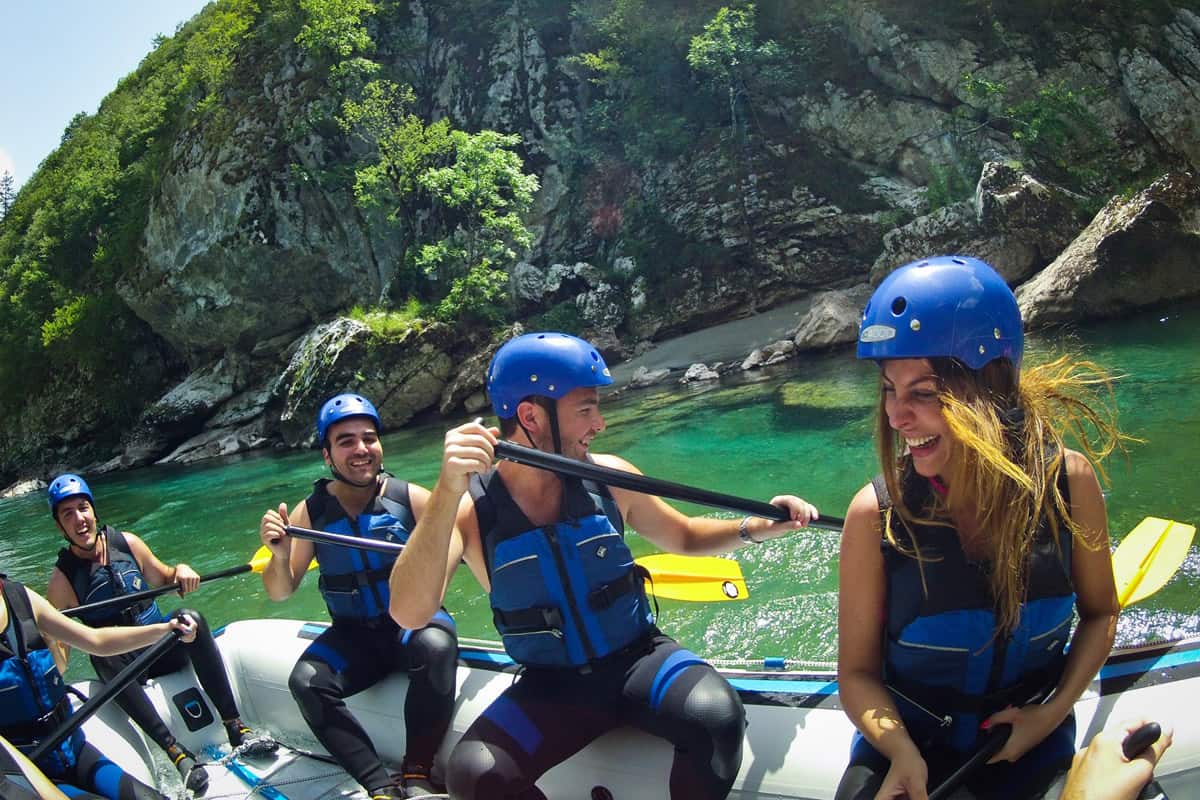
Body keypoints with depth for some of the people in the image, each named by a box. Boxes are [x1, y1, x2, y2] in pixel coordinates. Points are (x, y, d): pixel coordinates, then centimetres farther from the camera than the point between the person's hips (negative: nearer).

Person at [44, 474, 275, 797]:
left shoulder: (126, 543, 1)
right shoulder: (62, 579, -6)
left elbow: (162, 579, 14)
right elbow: (59, 657, -6)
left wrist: (180, 571, -9)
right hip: (122, 666, -2)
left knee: (191, 618, -27)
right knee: (105, 658, -35)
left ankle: (236, 728, -32)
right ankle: (176, 753, -43)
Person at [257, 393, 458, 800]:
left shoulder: (412, 499, -8)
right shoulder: (309, 512, -2)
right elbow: (280, 592, 2)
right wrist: (280, 556, -20)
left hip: (414, 621, -2)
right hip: (353, 636, 3)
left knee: (436, 647, -34)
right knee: (305, 682, -24)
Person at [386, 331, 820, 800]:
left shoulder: (607, 477, -5)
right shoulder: (470, 507, -11)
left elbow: (684, 536, 13)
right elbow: (409, 613, -27)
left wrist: (756, 528, -4)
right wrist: (447, 492, -38)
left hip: (639, 659, 1)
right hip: (549, 687, -1)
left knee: (716, 715, -29)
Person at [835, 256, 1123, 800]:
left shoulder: (1069, 482, -15)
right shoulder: (876, 513, -20)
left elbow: (1099, 613, 3)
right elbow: (857, 670, -11)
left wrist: (1053, 712, -9)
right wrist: (901, 752, -28)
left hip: (1034, 741, 3)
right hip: (905, 739, -3)